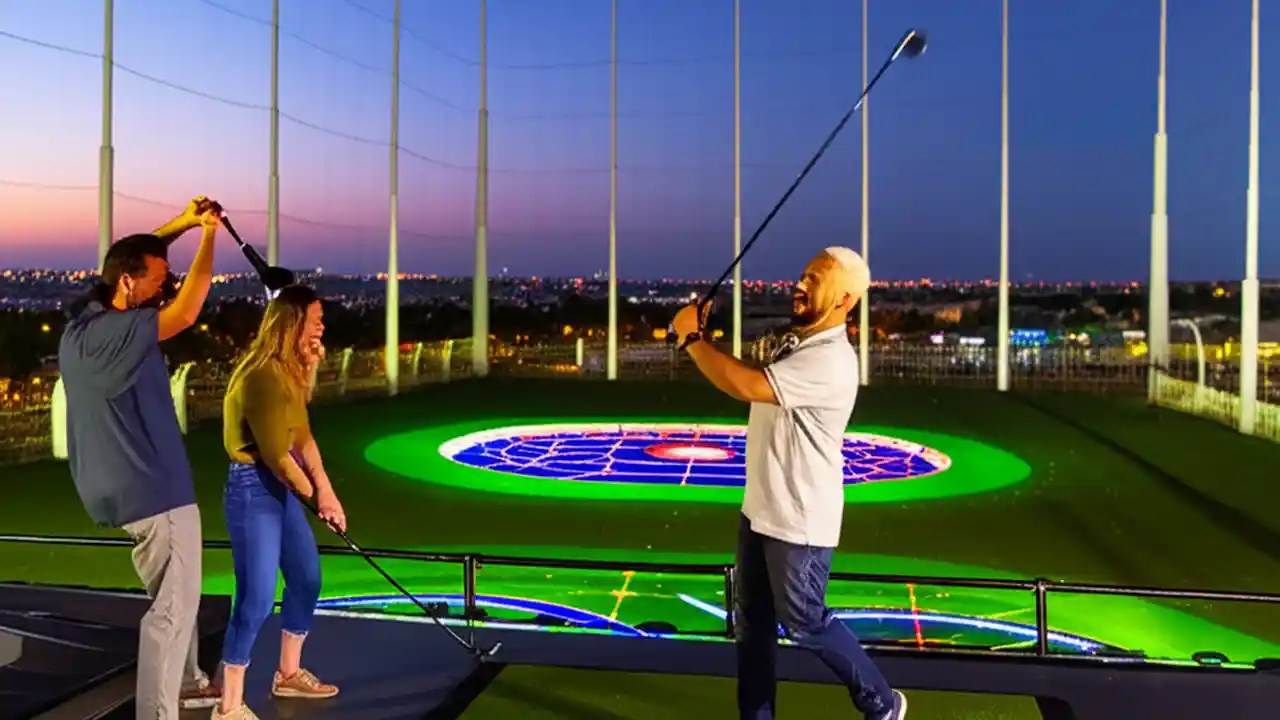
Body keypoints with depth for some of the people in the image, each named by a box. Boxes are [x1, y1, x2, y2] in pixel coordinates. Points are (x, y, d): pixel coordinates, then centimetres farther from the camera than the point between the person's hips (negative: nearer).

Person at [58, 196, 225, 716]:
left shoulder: (83, 318, 4)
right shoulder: (111, 333, -23)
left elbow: (133, 256, 18)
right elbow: (187, 313, -30)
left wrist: (182, 224, 9)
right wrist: (208, 236, -19)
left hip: (132, 485, 10)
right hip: (154, 490, -10)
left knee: (175, 593, 25)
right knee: (173, 606, -2)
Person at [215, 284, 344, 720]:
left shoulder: (291, 371, 9)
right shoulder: (264, 375, -23)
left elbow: (302, 437, 6)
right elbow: (274, 454, -22)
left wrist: (325, 488, -5)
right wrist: (315, 496, -9)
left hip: (281, 485, 10)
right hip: (253, 489, -10)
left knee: (307, 578, 17)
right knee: (257, 598, -7)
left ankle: (289, 674, 35)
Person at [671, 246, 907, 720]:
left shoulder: (831, 360, -26)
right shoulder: (795, 343, 8)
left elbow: (746, 386, -33)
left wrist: (691, 337, -23)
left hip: (799, 521, -9)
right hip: (760, 510, 9)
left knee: (805, 623, 7)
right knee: (751, 622, 15)